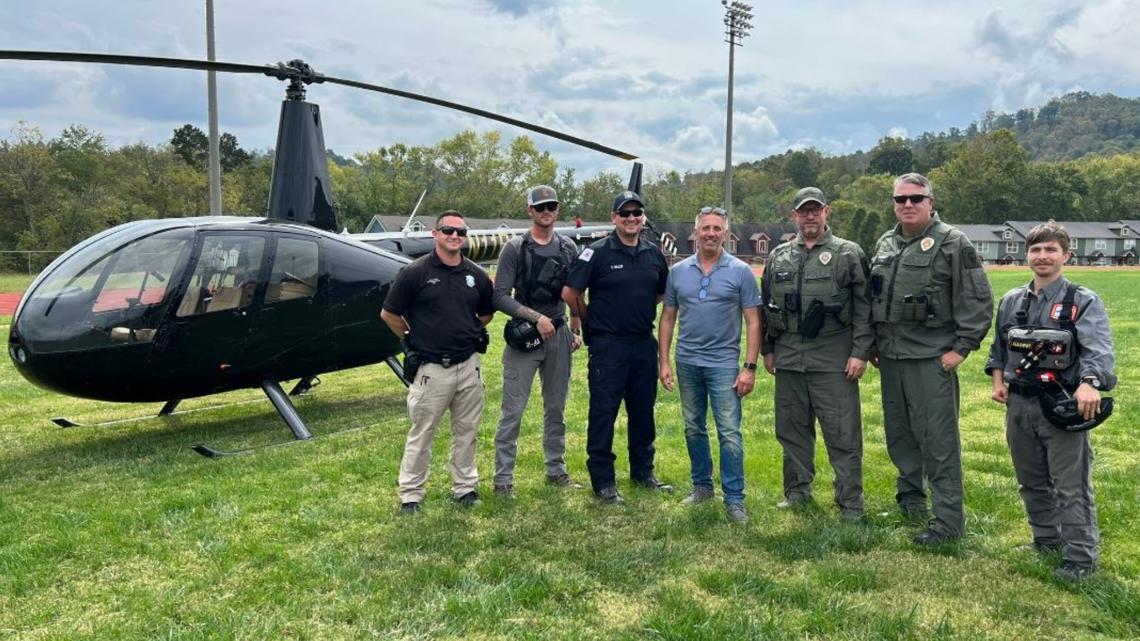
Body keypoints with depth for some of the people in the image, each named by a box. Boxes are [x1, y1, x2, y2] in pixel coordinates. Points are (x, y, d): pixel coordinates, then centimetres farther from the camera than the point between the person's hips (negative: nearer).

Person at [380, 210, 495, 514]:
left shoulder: (477, 275, 4)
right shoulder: (415, 272, -8)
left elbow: (486, 313, 20)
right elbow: (389, 314, 0)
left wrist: (469, 334, 10)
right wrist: (414, 339, 6)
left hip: (469, 366, 4)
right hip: (430, 368, -4)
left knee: (467, 432, 14)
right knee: (421, 435, 6)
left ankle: (465, 487, 28)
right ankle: (410, 495, 18)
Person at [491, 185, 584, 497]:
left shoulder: (568, 248, 8)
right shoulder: (515, 248, -5)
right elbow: (500, 296, -10)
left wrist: (576, 330, 8)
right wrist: (536, 317, -16)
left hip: (559, 336, 4)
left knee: (556, 408, 13)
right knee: (513, 410, -3)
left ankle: (556, 470, 25)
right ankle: (503, 478, 4)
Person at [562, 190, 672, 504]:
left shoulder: (654, 253, 7)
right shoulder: (597, 252, -9)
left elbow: (663, 292, 22)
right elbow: (570, 292, -8)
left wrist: (641, 312, 13)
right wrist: (592, 320, 2)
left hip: (644, 343, 5)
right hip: (607, 345, -5)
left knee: (644, 411, 15)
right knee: (603, 412, 1)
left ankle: (643, 472, 30)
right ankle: (602, 481, 12)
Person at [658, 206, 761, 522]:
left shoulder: (740, 272, -4)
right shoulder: (678, 272, 5)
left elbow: (753, 322, -4)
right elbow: (667, 318, 9)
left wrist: (750, 367, -10)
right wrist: (663, 361, 3)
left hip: (724, 362, -3)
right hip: (687, 362, 4)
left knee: (730, 433, -5)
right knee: (694, 429, 14)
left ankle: (734, 498, 5)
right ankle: (702, 485, 29)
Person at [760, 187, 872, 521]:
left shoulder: (849, 254, 0)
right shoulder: (778, 257, 12)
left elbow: (864, 307, -4)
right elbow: (766, 307, 17)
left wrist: (861, 352, -10)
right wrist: (768, 349, 14)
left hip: (834, 360, -4)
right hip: (788, 359, 4)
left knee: (843, 433, 0)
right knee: (792, 429, 13)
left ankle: (850, 501, 11)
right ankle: (797, 490, 28)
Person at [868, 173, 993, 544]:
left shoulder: (953, 244, -7)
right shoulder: (885, 245, 13)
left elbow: (978, 300, -9)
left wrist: (962, 347, -12)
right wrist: (873, 343, 17)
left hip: (932, 359, -7)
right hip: (890, 357, 7)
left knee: (939, 439, -3)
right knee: (898, 432, 16)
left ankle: (949, 519, 4)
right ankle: (910, 496, 34)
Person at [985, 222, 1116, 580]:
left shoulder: (1083, 301, -6)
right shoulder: (1011, 301, 9)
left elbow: (1099, 349, -20)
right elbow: (999, 346, 19)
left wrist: (1090, 383, -36)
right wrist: (998, 379, 6)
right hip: (1019, 405, 6)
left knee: (1071, 487, -1)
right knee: (1031, 481, 17)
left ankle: (1080, 557, 10)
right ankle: (1046, 540, 34)